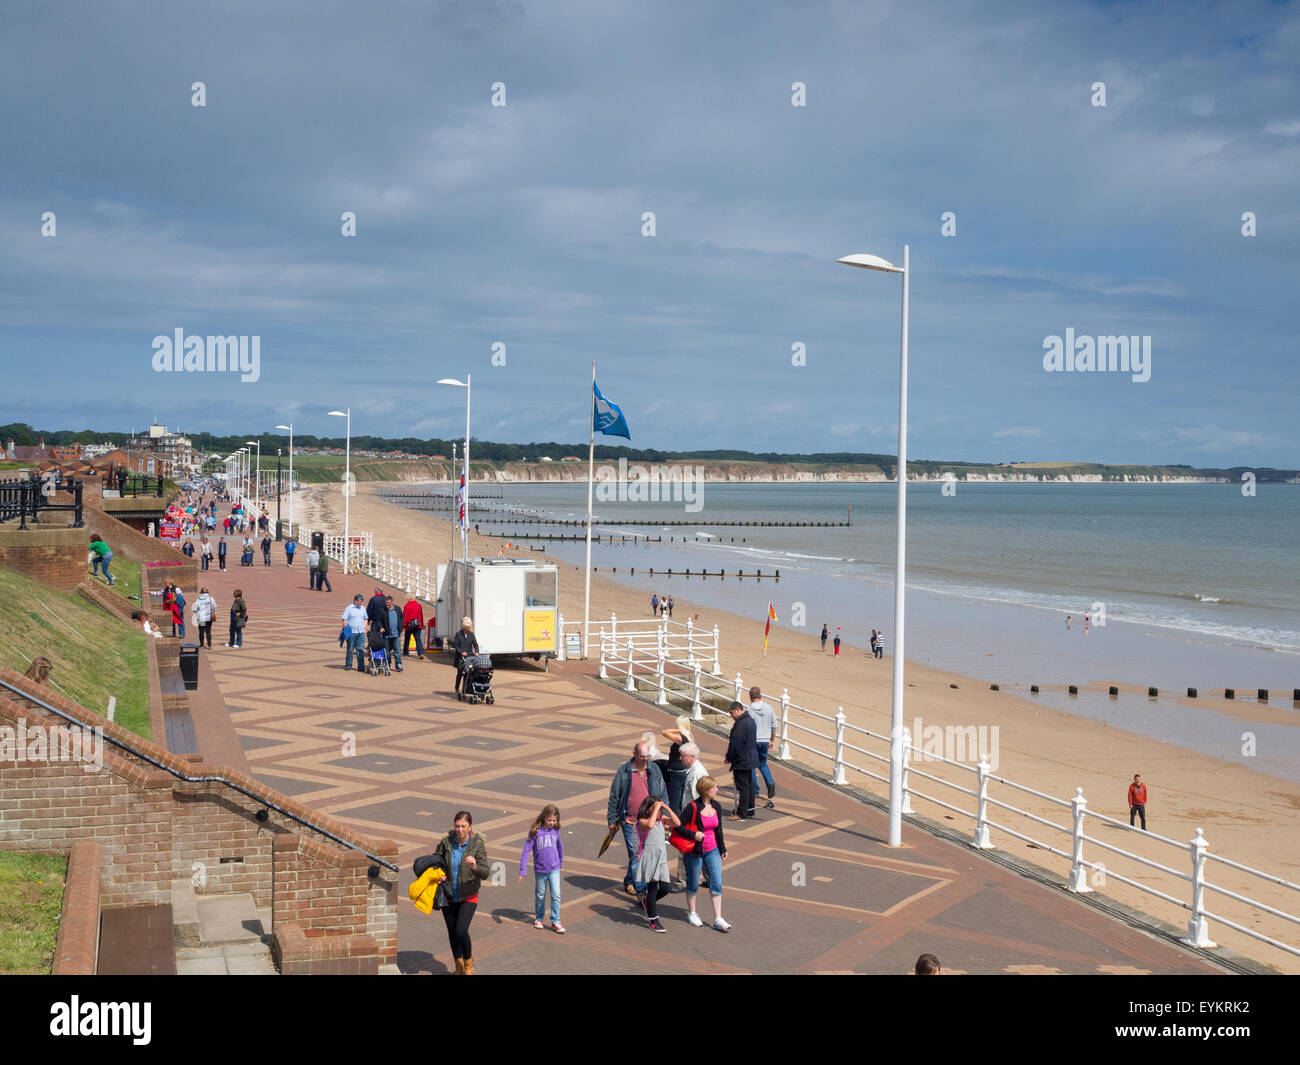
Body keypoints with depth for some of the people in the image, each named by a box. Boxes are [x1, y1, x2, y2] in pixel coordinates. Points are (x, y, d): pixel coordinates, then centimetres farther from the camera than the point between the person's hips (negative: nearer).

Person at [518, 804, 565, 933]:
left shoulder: (555, 831, -2)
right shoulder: (535, 831, -12)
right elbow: (526, 850, -10)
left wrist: (561, 862, 30)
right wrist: (522, 870, -13)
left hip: (554, 869, 1)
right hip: (540, 869, -1)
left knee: (556, 895, -6)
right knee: (540, 896, 14)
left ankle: (555, 921, 6)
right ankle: (538, 918, 33)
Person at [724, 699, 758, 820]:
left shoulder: (740, 724, -21)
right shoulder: (751, 720, 10)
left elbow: (735, 743, -21)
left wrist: (729, 758, -9)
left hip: (741, 760, -10)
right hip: (751, 759, 10)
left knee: (742, 787, -5)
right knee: (749, 785, 17)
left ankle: (742, 814, -2)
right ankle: (749, 810, 25)